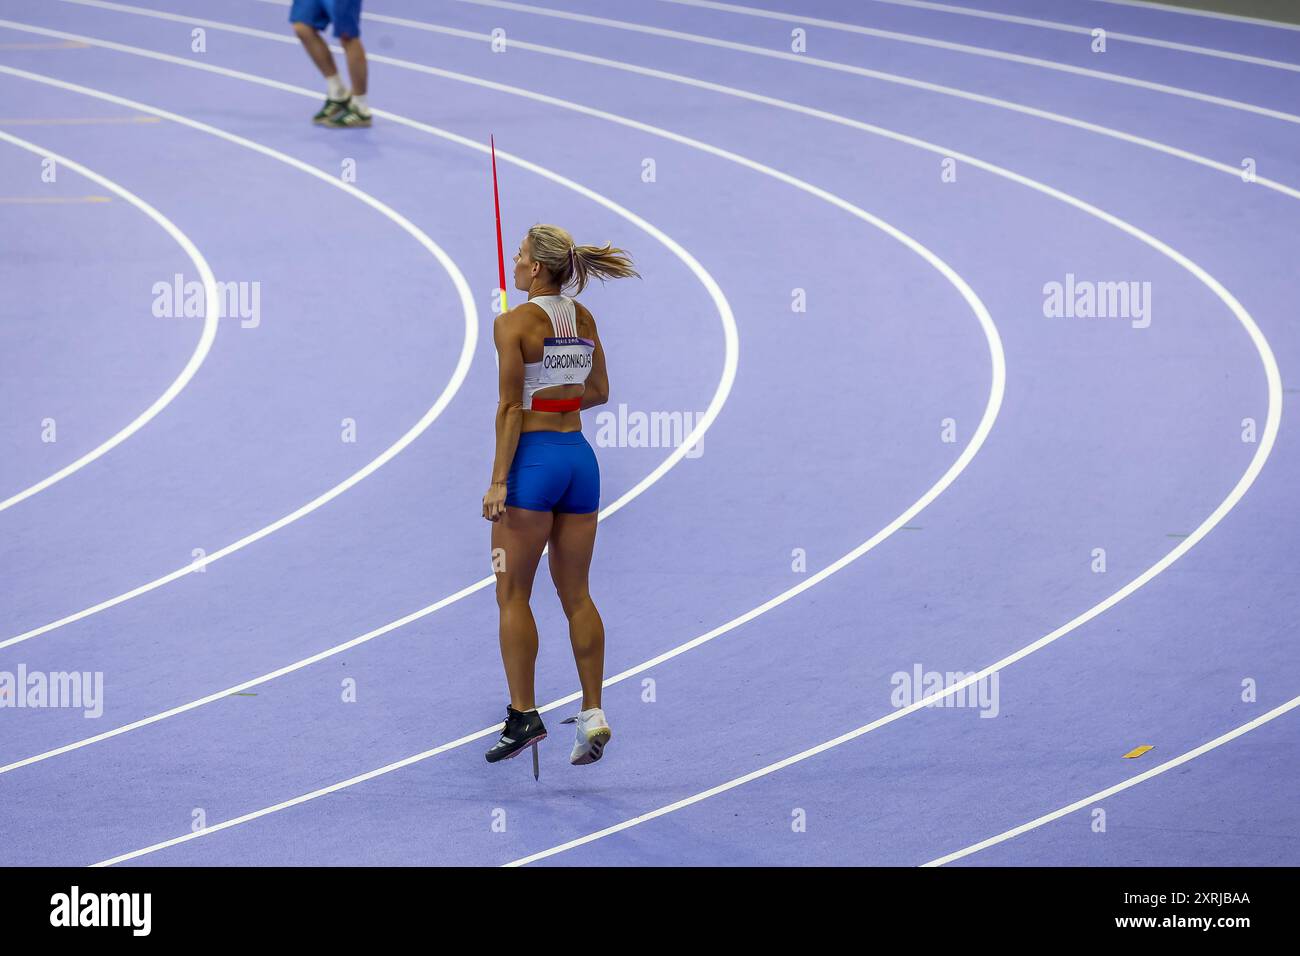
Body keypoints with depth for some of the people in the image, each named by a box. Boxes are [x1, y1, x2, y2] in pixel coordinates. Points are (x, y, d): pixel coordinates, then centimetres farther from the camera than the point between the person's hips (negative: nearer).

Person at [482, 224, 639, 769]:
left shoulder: (514, 324, -12)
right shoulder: (583, 319, 7)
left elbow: (510, 408, -14)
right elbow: (599, 392, 15)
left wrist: (499, 480, -12)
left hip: (532, 458, -6)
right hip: (580, 456, 6)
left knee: (512, 595, 3)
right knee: (575, 594, 11)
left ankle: (523, 715, 0)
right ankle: (593, 713, 6)